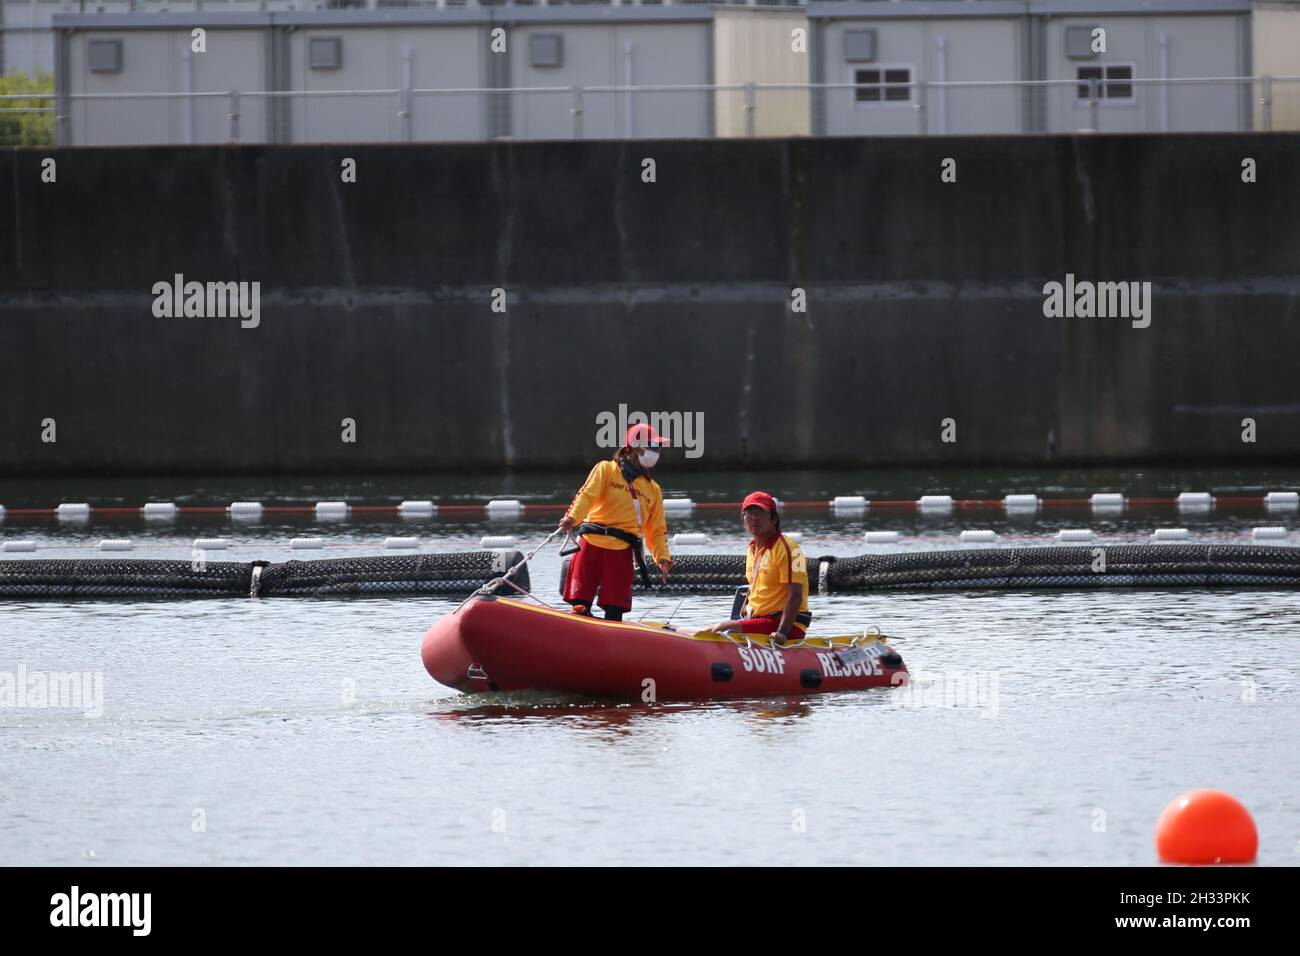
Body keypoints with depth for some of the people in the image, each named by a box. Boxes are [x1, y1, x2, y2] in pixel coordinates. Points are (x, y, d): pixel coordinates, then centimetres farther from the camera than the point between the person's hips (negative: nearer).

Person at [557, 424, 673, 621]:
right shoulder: (607, 469, 7)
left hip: (621, 553, 3)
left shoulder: (653, 489, 18)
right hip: (592, 545, -3)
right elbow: (587, 495, -9)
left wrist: (663, 558, 2)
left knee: (614, 612, -3)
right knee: (580, 605, -8)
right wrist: (572, 517, -29)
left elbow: (657, 530, 19)